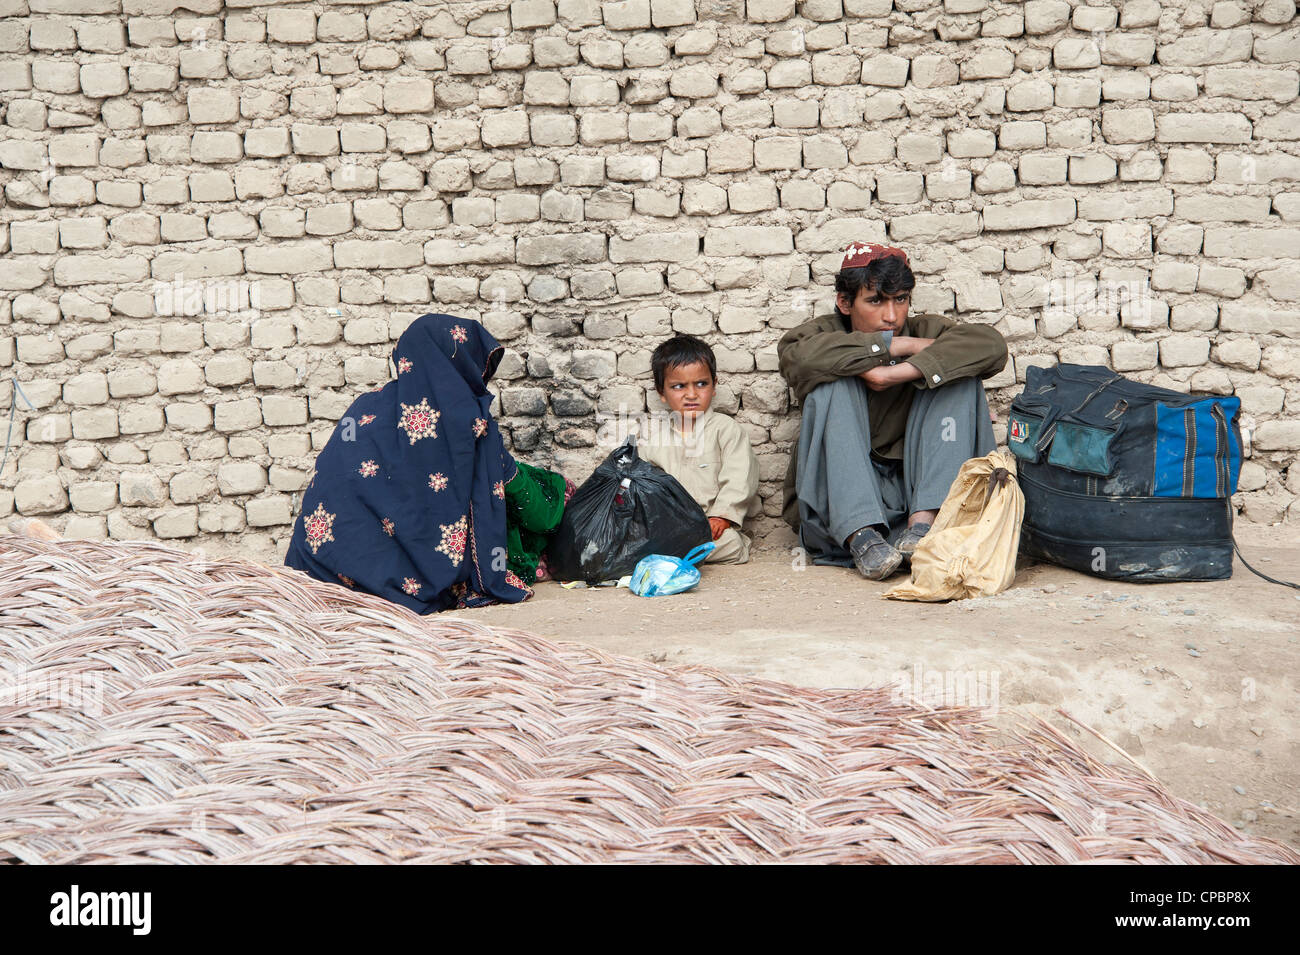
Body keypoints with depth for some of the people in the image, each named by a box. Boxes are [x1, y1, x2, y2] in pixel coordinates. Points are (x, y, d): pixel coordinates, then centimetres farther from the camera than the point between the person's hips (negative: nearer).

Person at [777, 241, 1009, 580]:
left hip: (913, 491, 2)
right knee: (835, 383, -20)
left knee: (960, 380, -11)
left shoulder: (924, 331, 9)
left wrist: (897, 373, -20)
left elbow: (991, 343, -12)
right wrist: (897, 345, -15)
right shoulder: (826, 333, 6)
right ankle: (862, 538, -34)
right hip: (837, 508, -1)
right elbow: (796, 355, -21)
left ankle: (923, 523, -27)